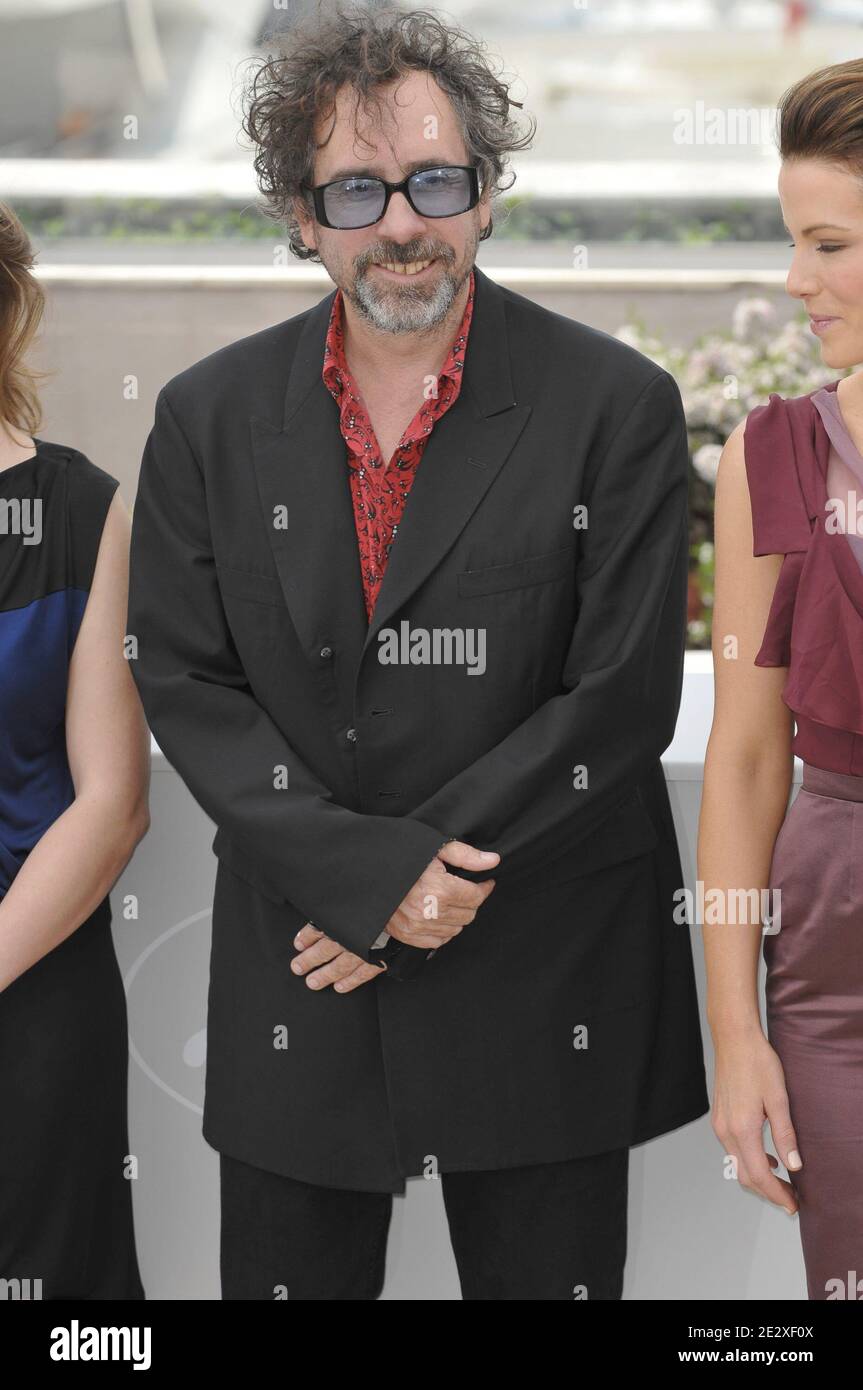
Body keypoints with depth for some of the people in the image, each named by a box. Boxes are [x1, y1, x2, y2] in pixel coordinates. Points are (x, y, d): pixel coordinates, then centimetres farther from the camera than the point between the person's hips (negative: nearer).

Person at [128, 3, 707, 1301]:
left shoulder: (616, 404, -6)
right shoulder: (210, 416, 2)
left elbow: (623, 696, -10)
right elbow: (184, 683, -1)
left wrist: (431, 877, -13)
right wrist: (368, 871, -14)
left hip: (547, 981, -2)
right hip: (293, 976, 2)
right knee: (283, 1276, 11)